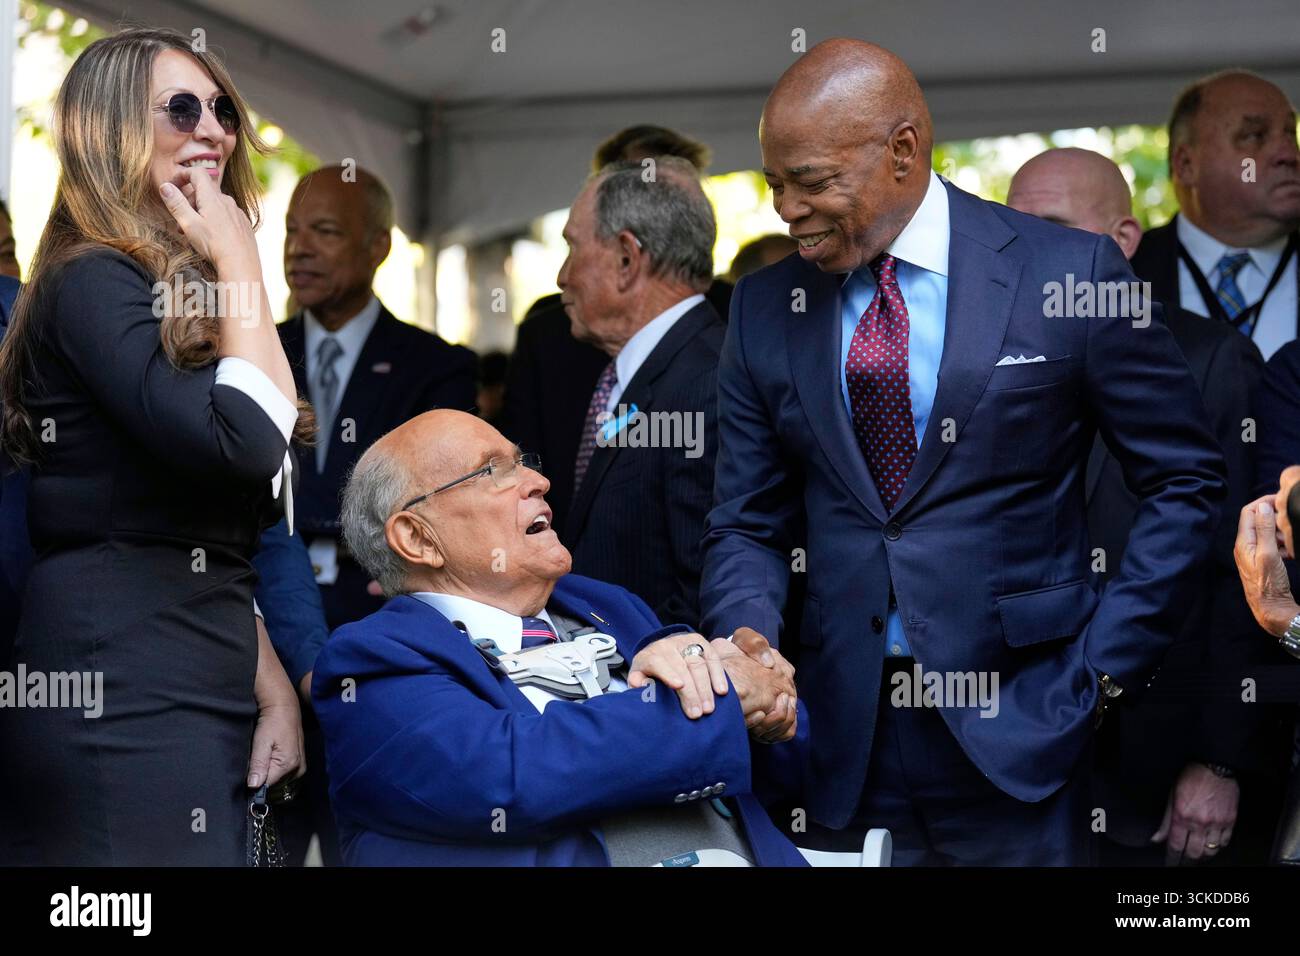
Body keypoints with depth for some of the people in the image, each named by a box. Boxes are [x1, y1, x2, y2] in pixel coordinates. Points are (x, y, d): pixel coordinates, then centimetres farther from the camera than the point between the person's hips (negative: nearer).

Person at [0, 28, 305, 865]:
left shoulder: (177, 288, 20)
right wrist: (240, 262, -12)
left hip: (202, 686, 9)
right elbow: (244, 441, -24)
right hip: (128, 693, -9)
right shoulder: (94, 282, -9)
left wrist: (269, 683, 12)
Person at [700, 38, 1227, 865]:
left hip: (1015, 731, -3)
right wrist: (749, 637, -11)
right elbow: (747, 523, 8)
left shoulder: (1072, 273, -6)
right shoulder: (766, 308, 5)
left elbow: (1186, 480, -1)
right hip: (838, 746, 3)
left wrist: (1106, 664, -5)